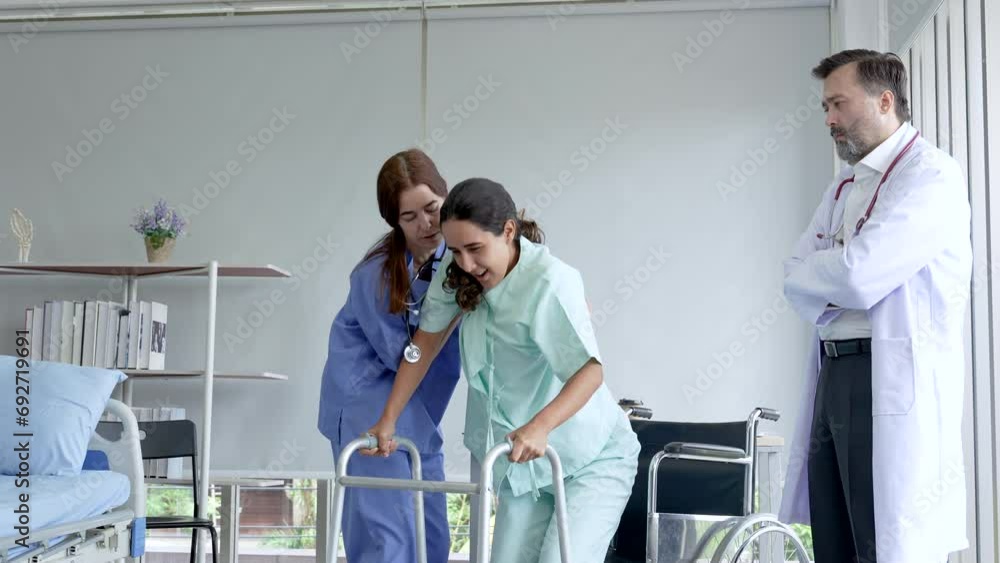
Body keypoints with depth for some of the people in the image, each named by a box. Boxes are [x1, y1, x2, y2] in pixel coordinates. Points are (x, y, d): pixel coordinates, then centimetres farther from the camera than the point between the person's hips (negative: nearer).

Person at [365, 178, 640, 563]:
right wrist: (388, 420, 2)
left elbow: (590, 371, -32)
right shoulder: (457, 274, -4)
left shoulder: (551, 282, -24)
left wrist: (539, 426, -47)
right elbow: (425, 341, 5)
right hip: (525, 462, 6)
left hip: (591, 460, -6)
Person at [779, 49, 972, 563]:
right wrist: (830, 293, -8)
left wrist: (815, 271, 2)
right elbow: (796, 280, 13)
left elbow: (858, 274, -18)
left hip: (892, 385, -8)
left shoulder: (930, 173, -8)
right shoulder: (843, 187, 20)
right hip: (834, 378, 8)